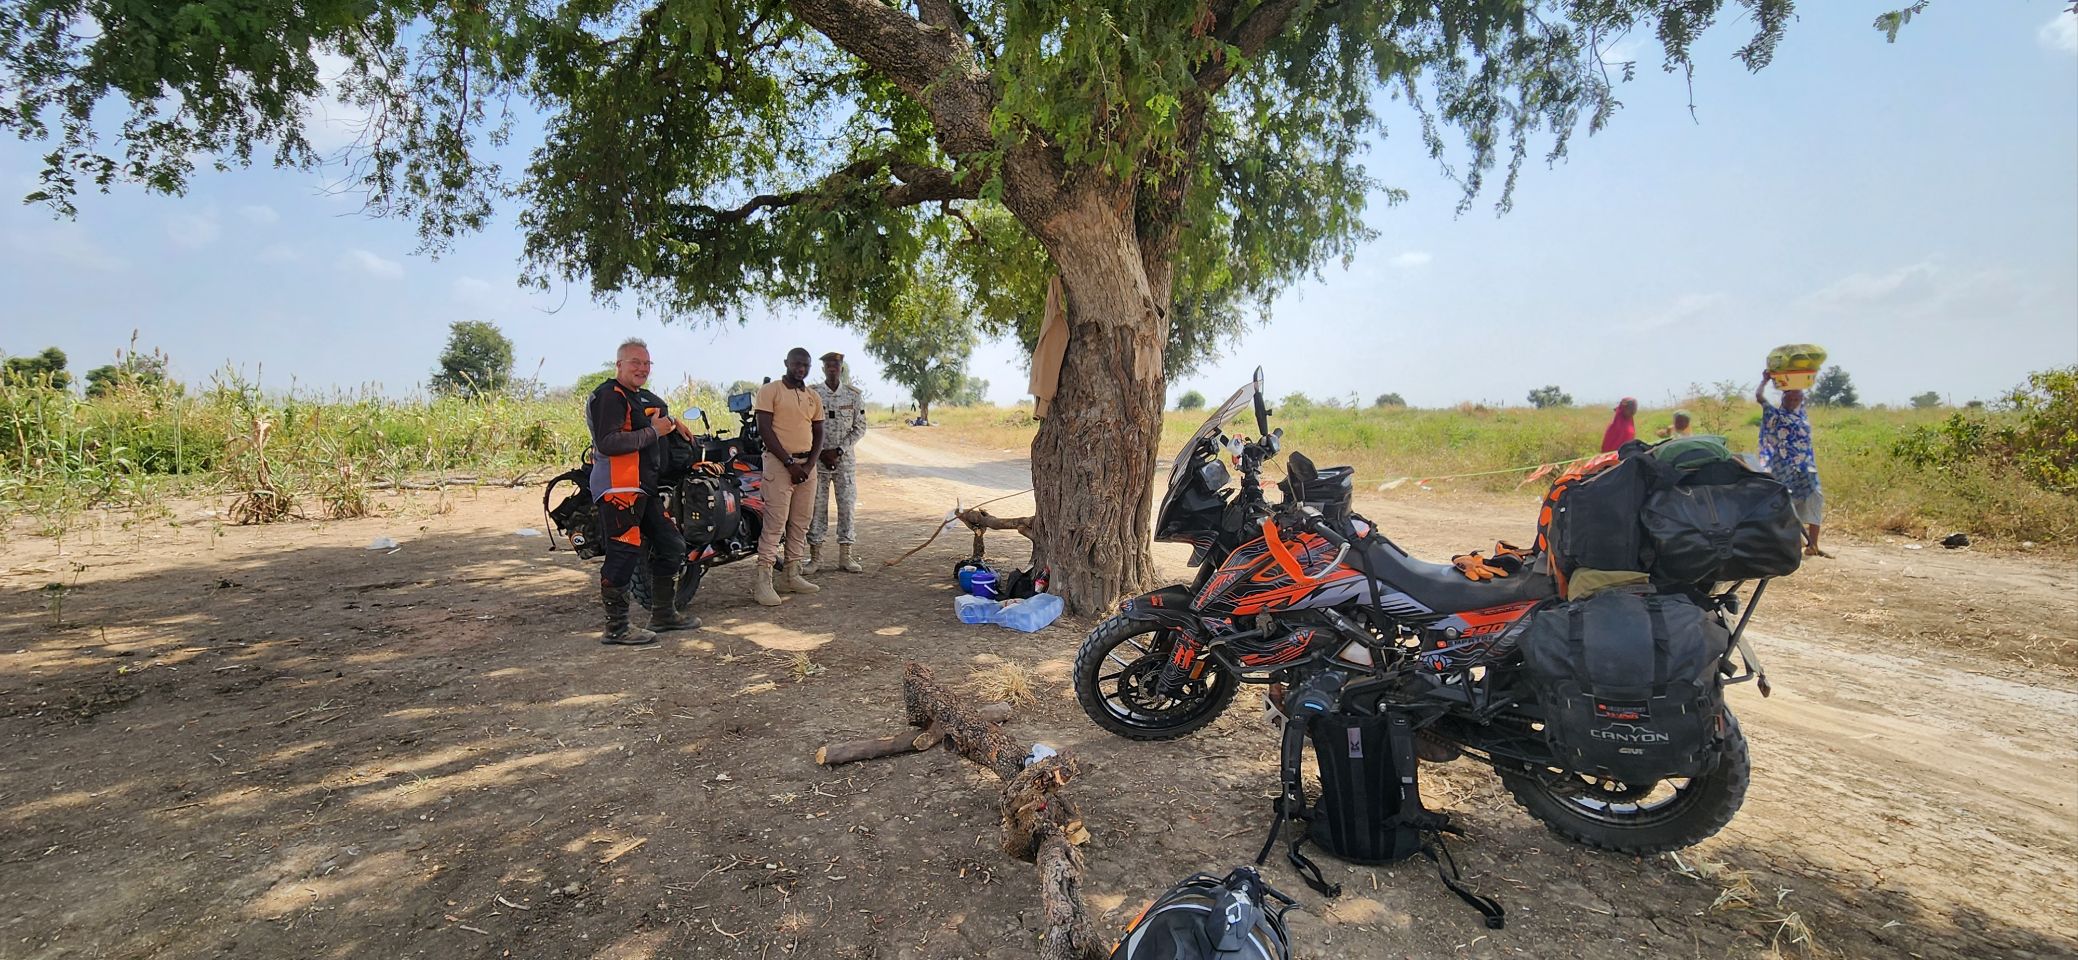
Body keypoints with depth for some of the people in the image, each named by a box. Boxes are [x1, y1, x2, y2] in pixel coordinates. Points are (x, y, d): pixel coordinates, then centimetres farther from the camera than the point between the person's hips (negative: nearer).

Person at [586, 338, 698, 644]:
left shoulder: (644, 398, 20)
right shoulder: (609, 395, -10)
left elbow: (660, 411, 46)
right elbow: (607, 442, -24)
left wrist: (672, 422, 27)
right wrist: (653, 431, -18)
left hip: (645, 488, 10)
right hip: (619, 488, -10)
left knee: (671, 548, 14)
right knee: (624, 555, -8)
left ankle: (663, 614, 25)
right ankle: (616, 627, 0)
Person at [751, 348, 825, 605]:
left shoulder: (814, 398, 15)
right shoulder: (770, 391, -2)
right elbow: (765, 430, -9)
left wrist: (809, 465, -2)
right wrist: (789, 463, -15)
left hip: (807, 465, 6)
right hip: (779, 462, -6)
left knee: (801, 523, 7)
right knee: (775, 523, -10)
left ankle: (792, 576, 15)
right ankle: (762, 581, -9)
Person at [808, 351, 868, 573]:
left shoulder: (854, 395, 3)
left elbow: (859, 427, 1)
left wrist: (838, 451, -9)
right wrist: (821, 453, -9)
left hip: (845, 459, 1)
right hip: (817, 459, -1)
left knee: (847, 505, 3)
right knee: (817, 506, 2)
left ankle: (845, 556, 12)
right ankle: (815, 556, 11)